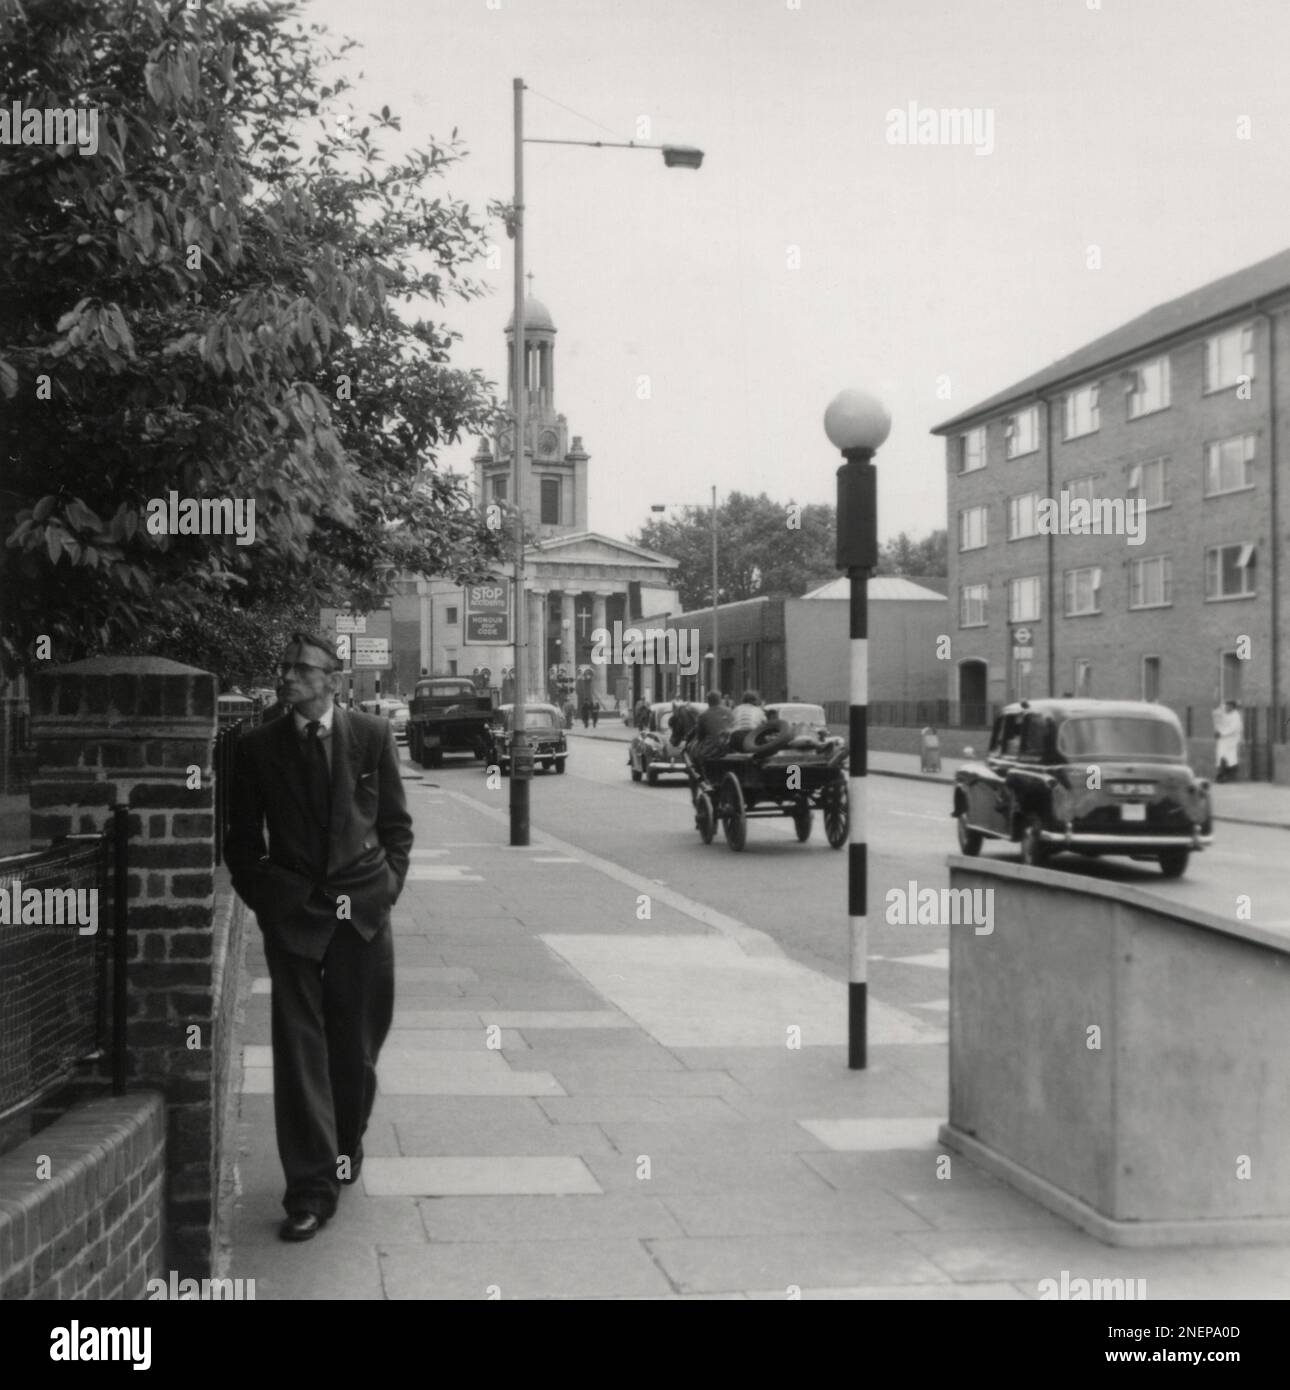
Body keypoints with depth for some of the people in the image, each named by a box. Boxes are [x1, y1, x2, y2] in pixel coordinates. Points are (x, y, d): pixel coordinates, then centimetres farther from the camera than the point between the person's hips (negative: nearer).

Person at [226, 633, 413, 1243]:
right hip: (292, 913, 0)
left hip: (363, 914, 1)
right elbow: (241, 837, 9)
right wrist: (263, 895, 0)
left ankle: (346, 1147, 34)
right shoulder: (258, 747, 2)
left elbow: (396, 823, 8)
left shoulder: (373, 735, 2)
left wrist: (387, 887, 0)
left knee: (356, 1046, 10)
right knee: (300, 1049, -4)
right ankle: (311, 1188, -1)